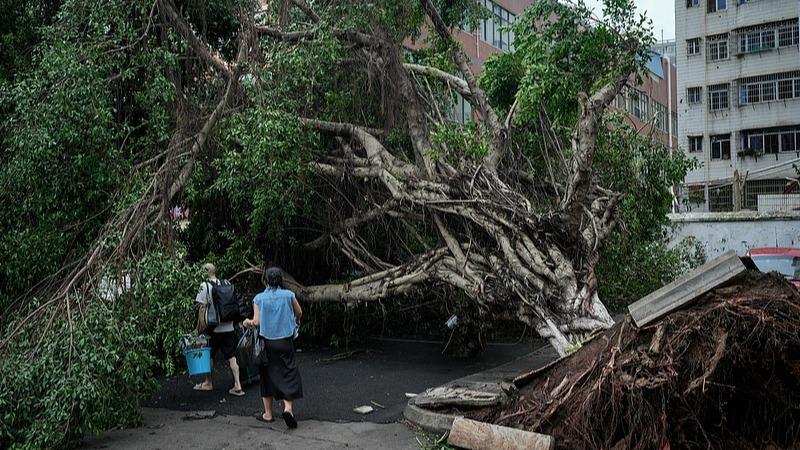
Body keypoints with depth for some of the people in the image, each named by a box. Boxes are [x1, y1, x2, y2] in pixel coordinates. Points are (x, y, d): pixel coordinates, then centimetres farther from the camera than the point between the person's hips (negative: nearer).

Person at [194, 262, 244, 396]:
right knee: (231, 356, 5)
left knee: (209, 355, 14)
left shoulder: (204, 286, -9)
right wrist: (235, 321, 21)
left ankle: (208, 383, 28)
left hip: (214, 327, -4)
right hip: (229, 326, 4)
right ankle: (237, 386, 1)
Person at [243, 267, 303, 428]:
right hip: (285, 342, -1)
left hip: (266, 342, 1)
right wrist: (296, 321, 32)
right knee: (289, 374, 4)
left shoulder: (259, 298, -3)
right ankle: (288, 407, -15)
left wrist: (248, 322, 12)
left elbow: (256, 322, -8)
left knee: (268, 375, 12)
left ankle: (268, 413, 18)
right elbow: (299, 313, 11)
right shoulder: (288, 295, -2)